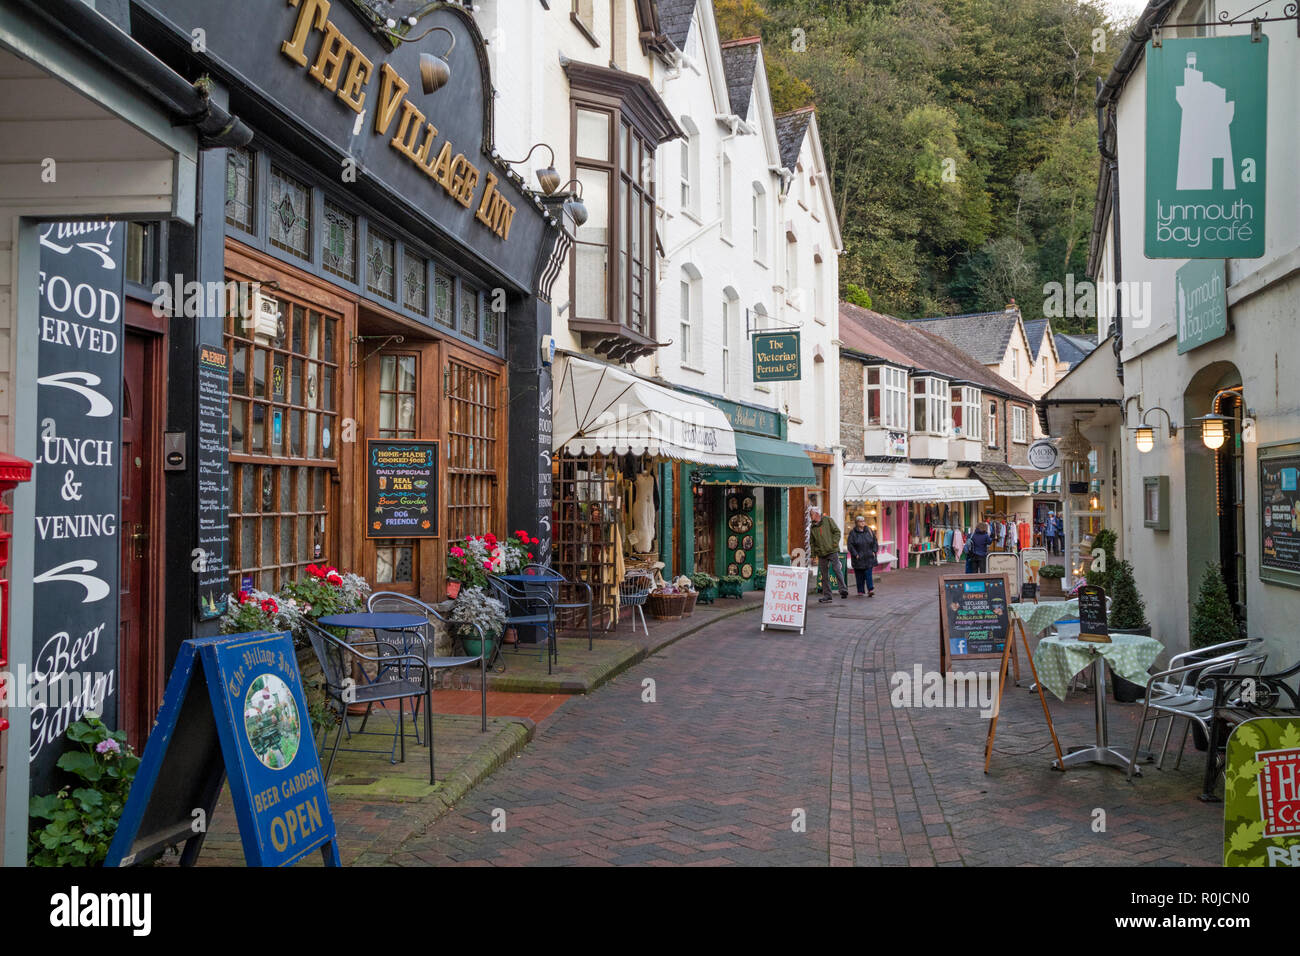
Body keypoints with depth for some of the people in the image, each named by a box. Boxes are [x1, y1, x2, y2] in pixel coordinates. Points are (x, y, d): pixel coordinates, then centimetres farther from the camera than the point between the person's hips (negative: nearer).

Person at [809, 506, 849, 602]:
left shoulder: (827, 520, 2)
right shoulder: (812, 527, 13)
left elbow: (836, 531, 1)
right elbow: (812, 542, 17)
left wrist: (835, 543, -10)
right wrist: (813, 554, 10)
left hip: (832, 551, -4)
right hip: (821, 554, 4)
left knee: (837, 569, -12)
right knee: (824, 574, 5)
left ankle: (843, 590, -6)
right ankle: (826, 595, 10)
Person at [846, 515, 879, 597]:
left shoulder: (869, 531, 9)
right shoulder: (853, 533, -1)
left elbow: (875, 542, 14)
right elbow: (850, 545, -5)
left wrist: (874, 551, 3)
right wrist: (855, 554, -12)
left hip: (869, 557, 2)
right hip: (858, 558, -2)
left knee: (868, 574, -6)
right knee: (859, 575, 3)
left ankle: (870, 590, -11)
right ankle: (860, 591, 11)